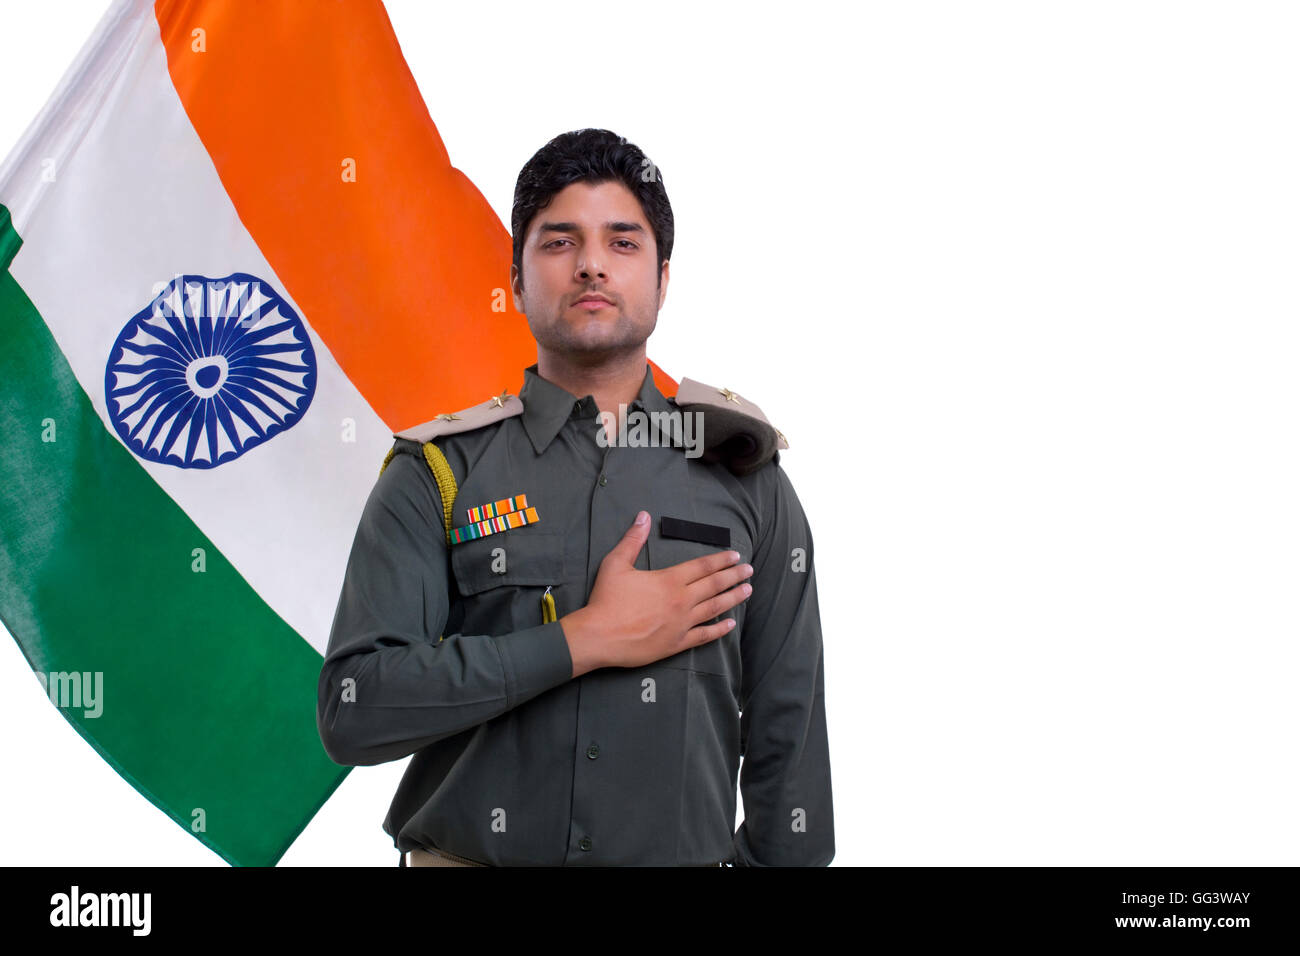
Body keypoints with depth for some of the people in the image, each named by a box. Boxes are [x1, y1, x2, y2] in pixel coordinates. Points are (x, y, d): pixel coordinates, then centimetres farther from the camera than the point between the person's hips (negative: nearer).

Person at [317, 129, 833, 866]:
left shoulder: (745, 480, 2)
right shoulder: (438, 473, -3)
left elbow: (788, 740, 2)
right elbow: (353, 711, -14)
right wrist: (586, 639, -16)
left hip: (680, 853, 1)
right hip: (468, 852, -1)